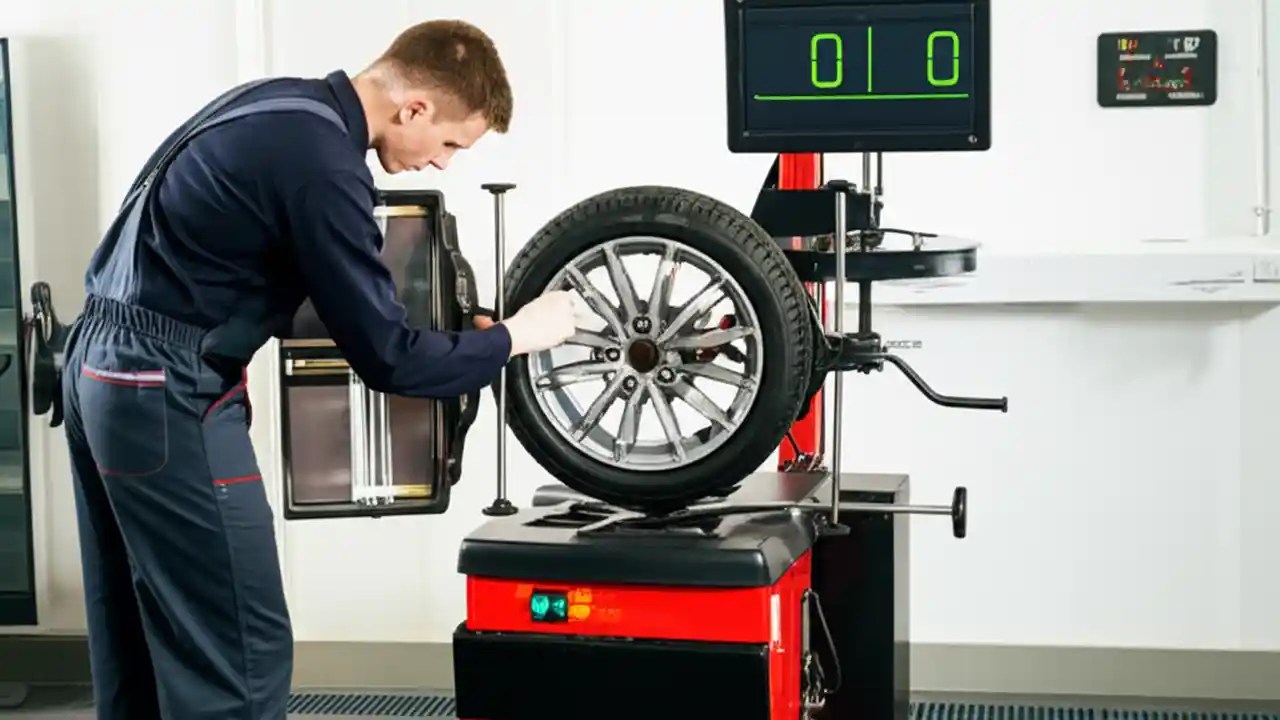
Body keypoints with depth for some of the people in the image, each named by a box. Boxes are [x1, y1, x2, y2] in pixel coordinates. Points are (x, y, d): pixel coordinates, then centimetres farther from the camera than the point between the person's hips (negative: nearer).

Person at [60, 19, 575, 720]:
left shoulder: (281, 103, 10)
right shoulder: (322, 163, -20)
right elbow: (387, 358, -17)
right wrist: (515, 336, -3)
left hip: (104, 365, 10)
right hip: (167, 396, -10)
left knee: (140, 641, 18)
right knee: (242, 653, -4)